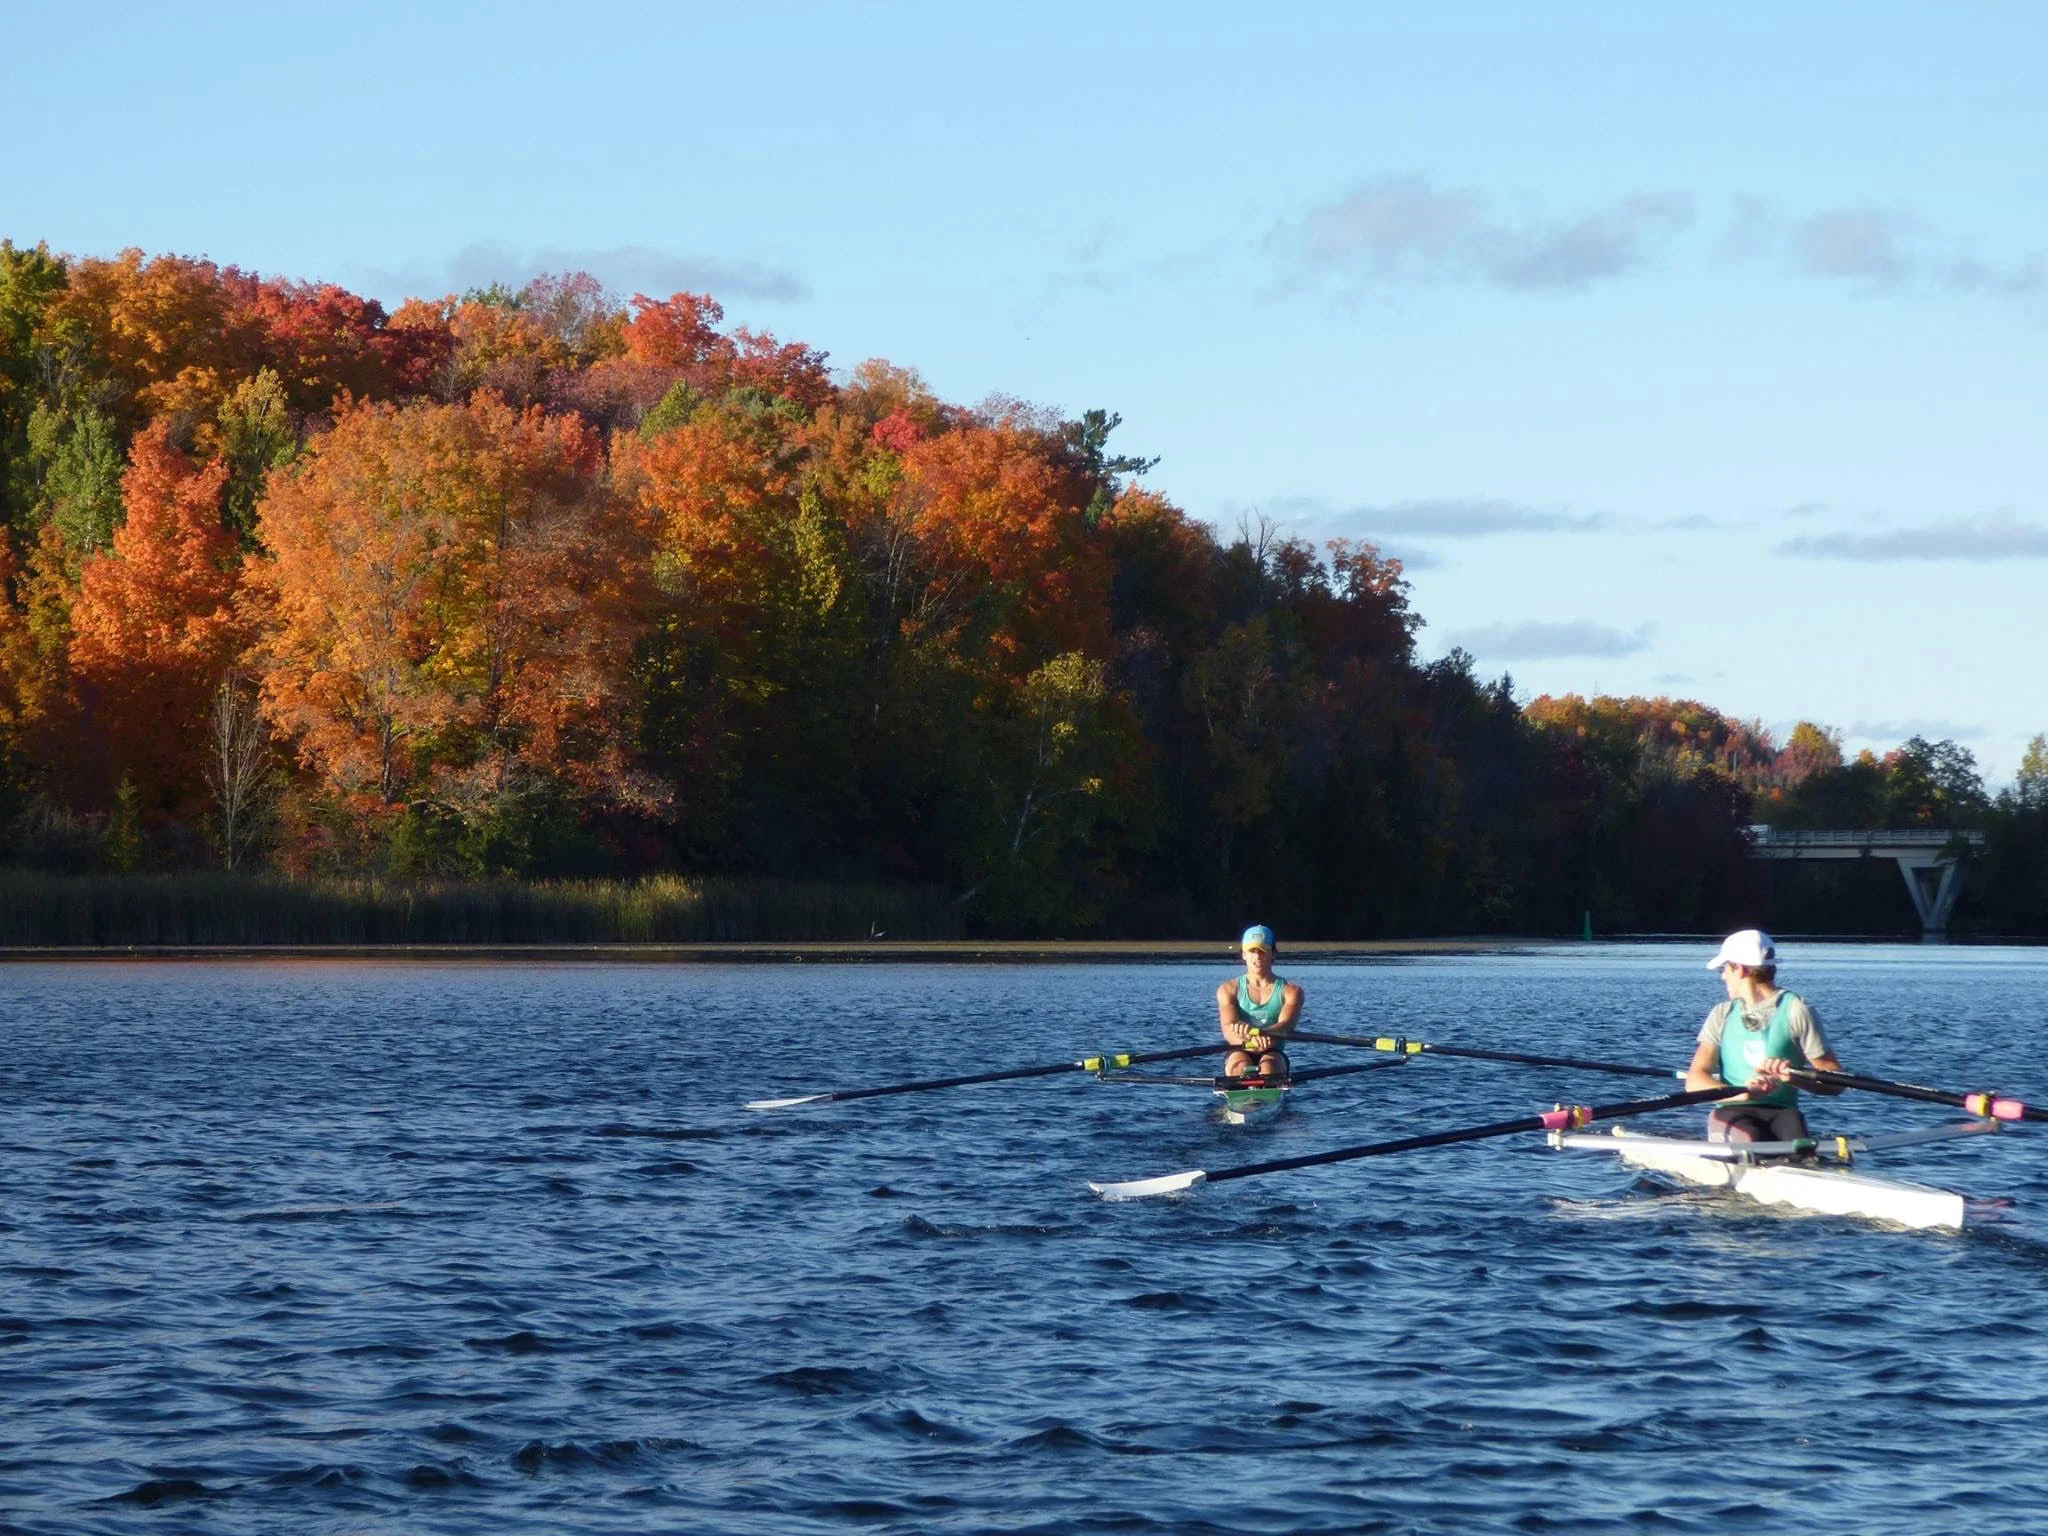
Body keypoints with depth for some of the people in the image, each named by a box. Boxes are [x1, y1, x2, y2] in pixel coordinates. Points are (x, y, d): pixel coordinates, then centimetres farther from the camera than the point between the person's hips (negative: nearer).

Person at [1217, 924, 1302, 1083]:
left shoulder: (1290, 991, 9)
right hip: (1239, 1053, 1)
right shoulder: (1228, 989, 11)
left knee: (1269, 1063, -35)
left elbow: (1285, 1025, -11)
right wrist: (1248, 1042, -30)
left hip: (1273, 1054, -1)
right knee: (1239, 1064, -34)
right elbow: (1228, 1029, -6)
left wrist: (1258, 1033, -35)